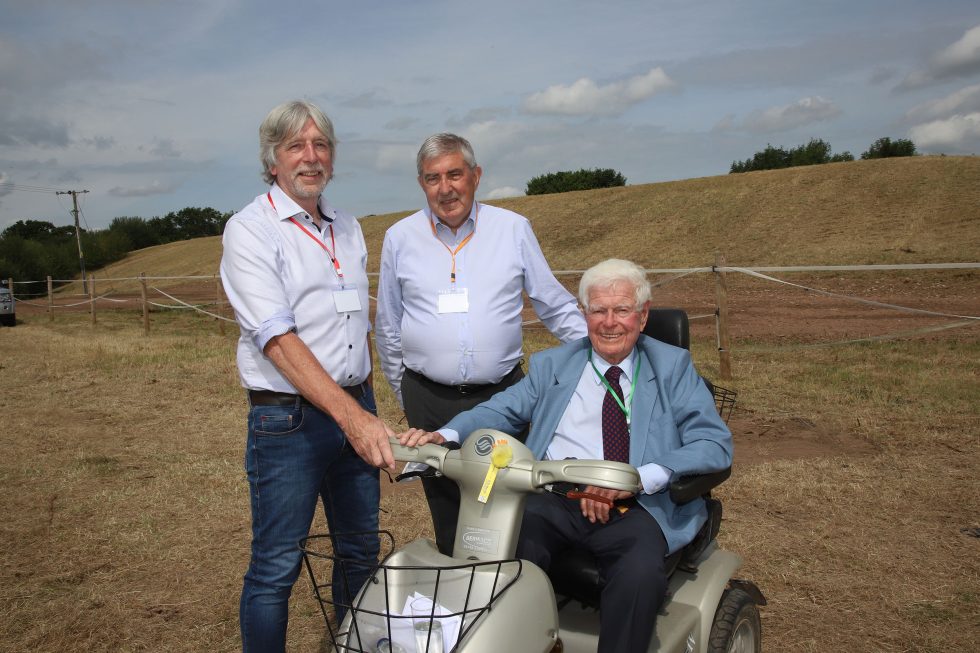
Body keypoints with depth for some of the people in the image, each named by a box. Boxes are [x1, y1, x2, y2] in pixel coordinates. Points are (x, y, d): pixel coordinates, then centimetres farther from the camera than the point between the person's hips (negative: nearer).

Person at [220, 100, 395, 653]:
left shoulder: (349, 228, 12)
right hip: (289, 418, -6)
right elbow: (278, 338, -21)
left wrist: (368, 398, 16)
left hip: (357, 407, 7)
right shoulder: (250, 229, -9)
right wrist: (352, 416, -29)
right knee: (276, 569, 1)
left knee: (362, 551, 16)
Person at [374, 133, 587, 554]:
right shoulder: (400, 238, 5)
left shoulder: (513, 229, 2)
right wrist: (405, 396, 17)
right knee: (449, 524, 9)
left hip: (502, 394, -1)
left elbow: (557, 307, 9)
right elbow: (387, 329, 15)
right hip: (429, 403, 1)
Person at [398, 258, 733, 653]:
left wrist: (639, 478, -15)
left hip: (636, 508, -1)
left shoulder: (673, 367, 14)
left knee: (641, 573, -33)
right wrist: (443, 436, -9)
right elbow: (501, 410, 14)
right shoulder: (552, 365, 22)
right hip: (552, 499, 2)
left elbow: (716, 445, 2)